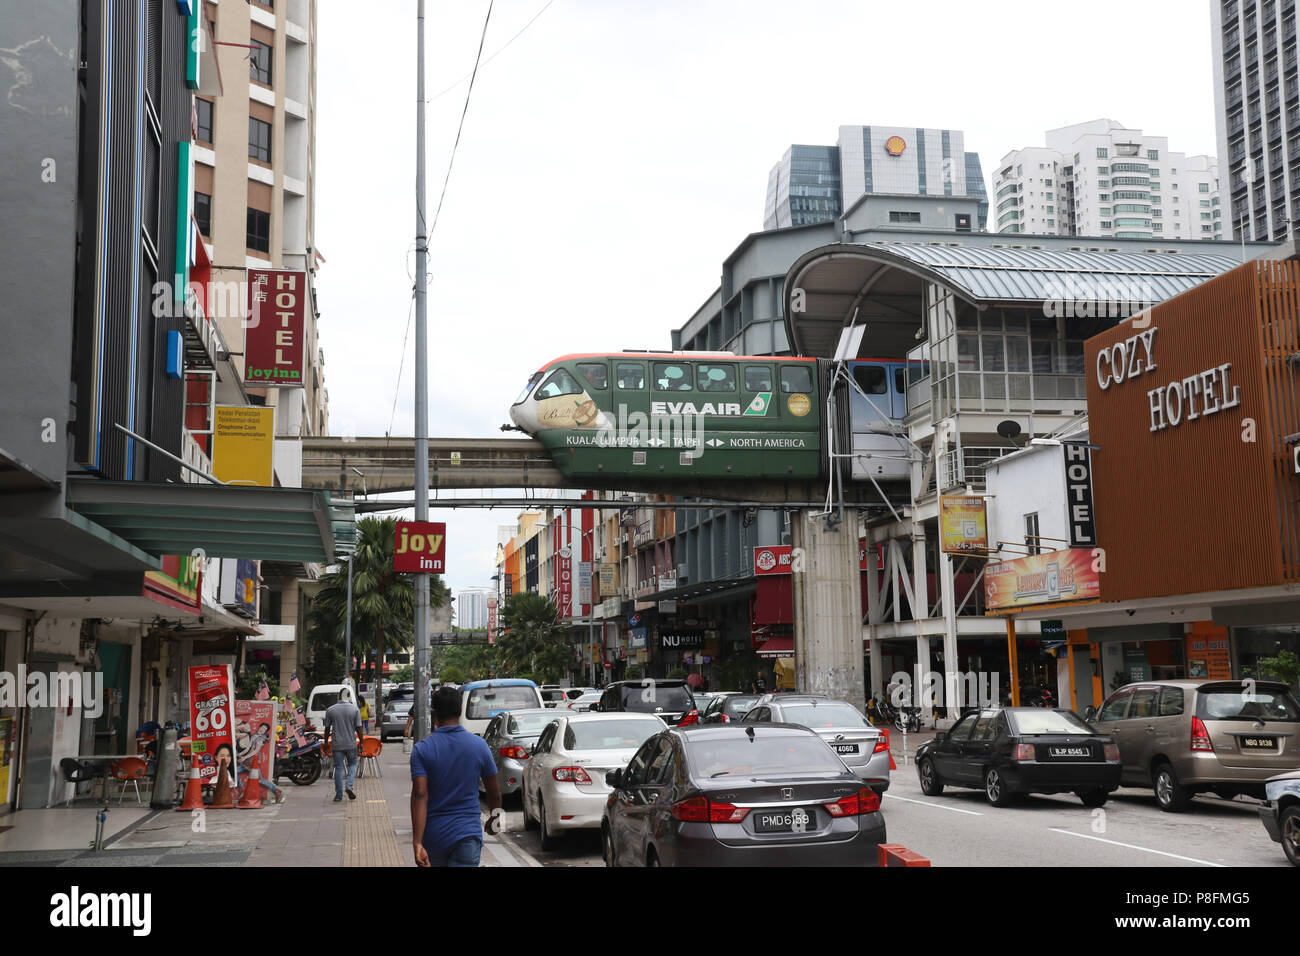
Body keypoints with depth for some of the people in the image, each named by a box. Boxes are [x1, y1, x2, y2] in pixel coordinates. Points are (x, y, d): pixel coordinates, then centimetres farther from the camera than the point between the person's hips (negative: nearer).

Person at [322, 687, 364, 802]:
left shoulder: (330, 710, -1)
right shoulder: (355, 709, -4)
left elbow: (327, 728, 4)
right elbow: (358, 728, -4)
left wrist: (326, 742, 17)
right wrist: (361, 742, 5)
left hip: (337, 744, 1)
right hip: (351, 744, 0)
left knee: (338, 768, 5)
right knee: (352, 765, 17)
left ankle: (338, 795, 6)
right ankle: (349, 786, -4)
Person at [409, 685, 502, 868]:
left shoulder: (421, 750, -7)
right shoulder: (479, 746, -3)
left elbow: (419, 796, -17)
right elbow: (494, 792, 5)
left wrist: (417, 843, -21)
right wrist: (493, 819, 25)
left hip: (433, 836, 1)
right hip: (468, 834, -1)